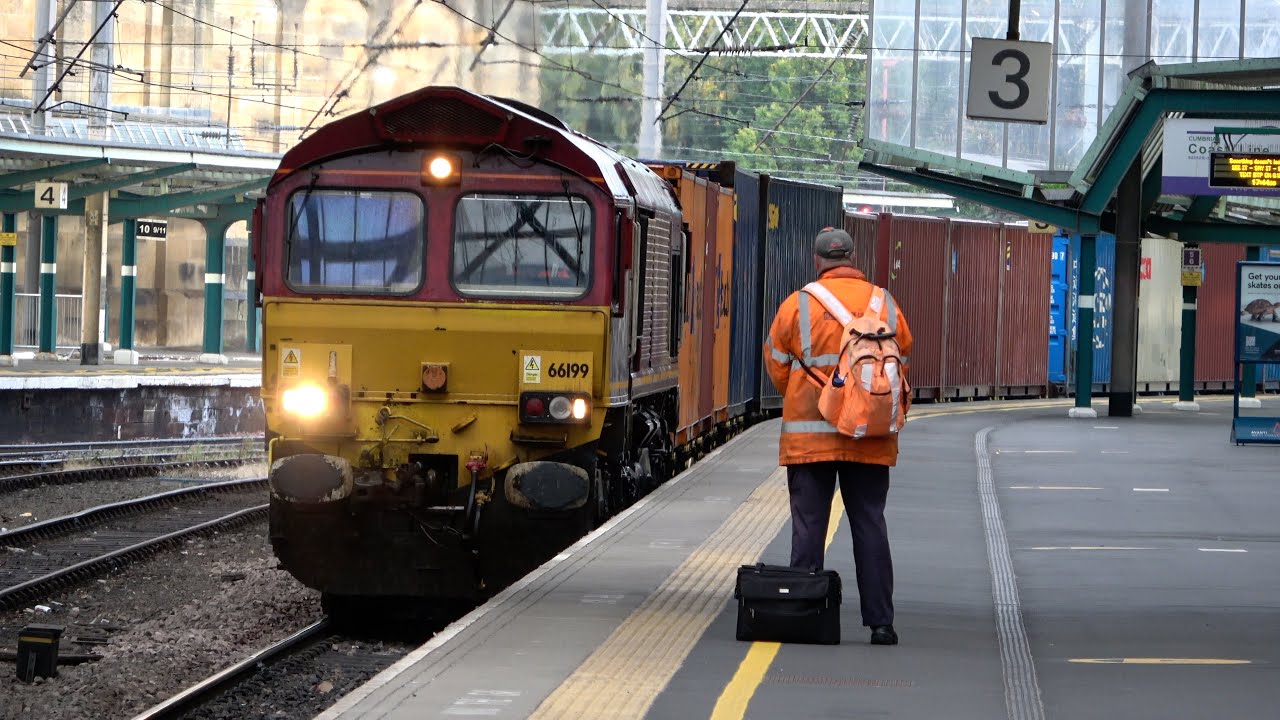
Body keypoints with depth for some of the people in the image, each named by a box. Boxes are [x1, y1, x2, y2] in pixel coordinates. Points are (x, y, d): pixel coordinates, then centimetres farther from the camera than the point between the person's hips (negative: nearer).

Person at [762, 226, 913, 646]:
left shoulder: (798, 305, -4)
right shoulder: (884, 305, 4)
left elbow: (777, 365, 4)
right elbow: (902, 362, 11)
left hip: (809, 434, -2)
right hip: (871, 438, 2)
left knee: (808, 525, 3)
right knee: (870, 524, 6)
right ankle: (880, 622, 3)